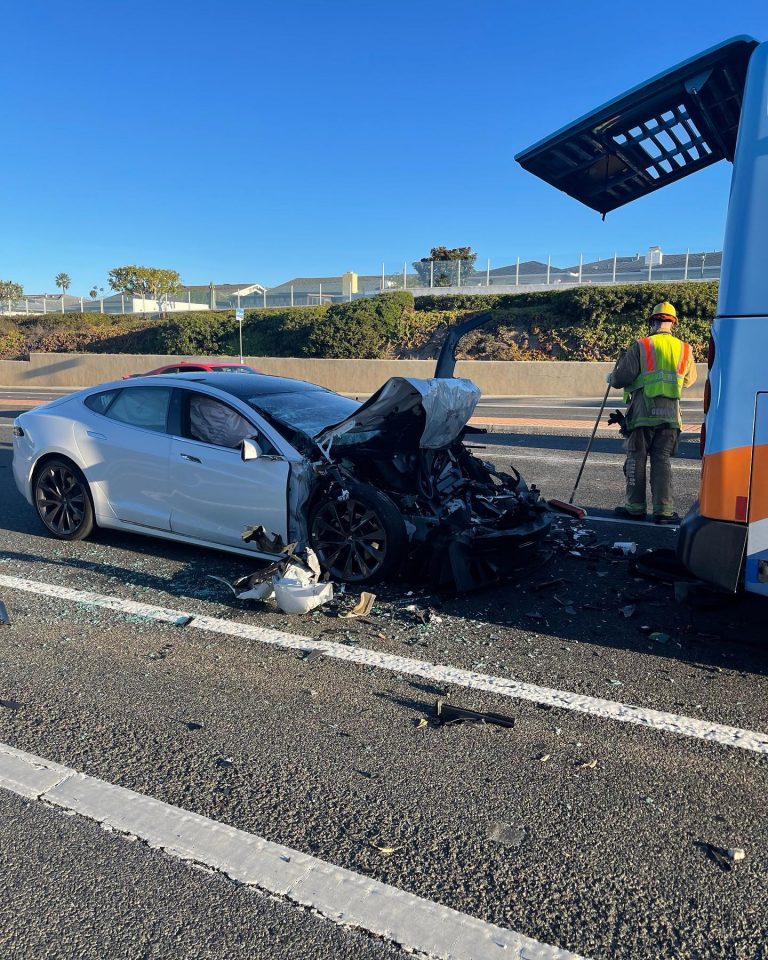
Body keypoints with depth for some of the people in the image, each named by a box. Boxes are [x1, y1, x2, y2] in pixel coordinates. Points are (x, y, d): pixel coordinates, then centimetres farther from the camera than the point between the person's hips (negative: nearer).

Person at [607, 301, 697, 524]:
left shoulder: (641, 346, -4)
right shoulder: (684, 349, 9)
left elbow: (622, 378, -7)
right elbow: (689, 379, 24)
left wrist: (611, 378, 16)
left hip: (643, 412, -3)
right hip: (670, 413, 3)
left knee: (636, 459, 7)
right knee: (663, 461, 6)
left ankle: (635, 507, 12)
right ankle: (663, 510, 2)